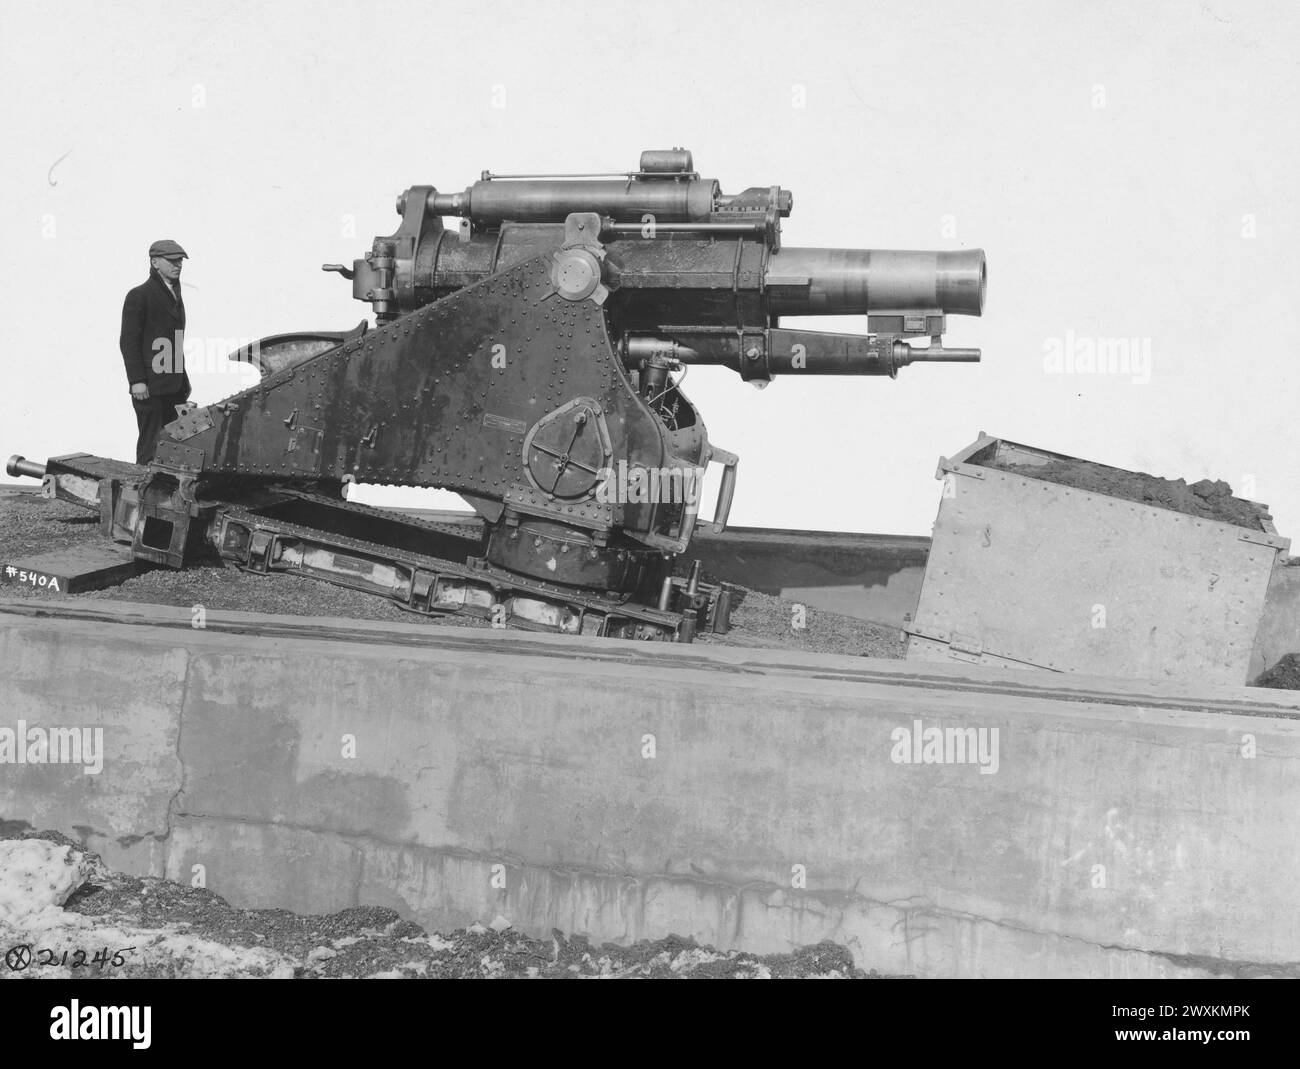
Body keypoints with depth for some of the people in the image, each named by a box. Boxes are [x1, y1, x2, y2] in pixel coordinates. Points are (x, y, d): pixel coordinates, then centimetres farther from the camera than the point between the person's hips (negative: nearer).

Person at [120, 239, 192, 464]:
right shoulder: (139, 296, -6)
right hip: (150, 387, -8)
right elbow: (129, 341, -11)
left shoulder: (175, 294, 19)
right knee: (150, 444, -5)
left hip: (175, 387, 8)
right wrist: (136, 381, -17)